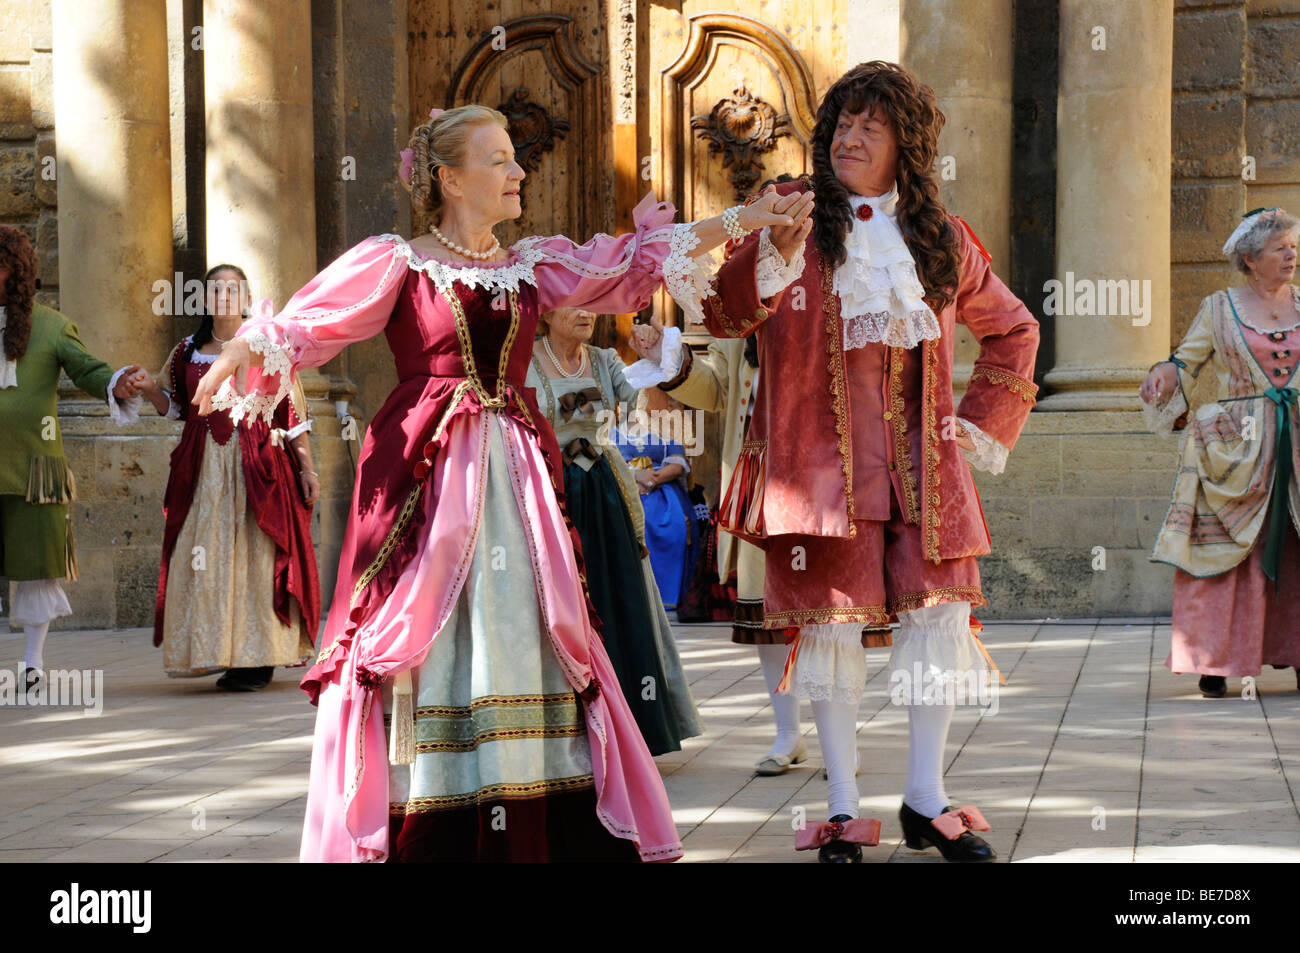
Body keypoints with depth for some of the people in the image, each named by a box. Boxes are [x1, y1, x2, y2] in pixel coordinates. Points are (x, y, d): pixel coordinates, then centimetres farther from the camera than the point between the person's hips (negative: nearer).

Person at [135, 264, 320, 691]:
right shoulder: (189, 351, 12)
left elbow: (292, 413, 2)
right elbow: (173, 406, 18)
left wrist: (307, 469, -2)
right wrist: (148, 387, -3)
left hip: (257, 464, -3)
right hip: (203, 470, 4)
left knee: (256, 554, -6)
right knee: (208, 556, 1)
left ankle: (258, 658, -3)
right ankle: (218, 652, 7)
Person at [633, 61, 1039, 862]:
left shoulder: (943, 237, 13)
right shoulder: (796, 212, 5)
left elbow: (1012, 329, 25)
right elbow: (721, 313, -9)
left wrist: (982, 426, 14)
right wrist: (775, 252, -27)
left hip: (921, 459, 3)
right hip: (821, 457, -3)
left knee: (941, 612, -1)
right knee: (832, 618, -4)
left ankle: (926, 798, 12)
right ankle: (843, 809, 5)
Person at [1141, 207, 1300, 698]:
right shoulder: (1219, 308, 3)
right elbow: (1186, 362, 3)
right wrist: (1163, 376, -17)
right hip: (1235, 444, -3)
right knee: (1224, 547, -5)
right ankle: (1215, 662, -1)